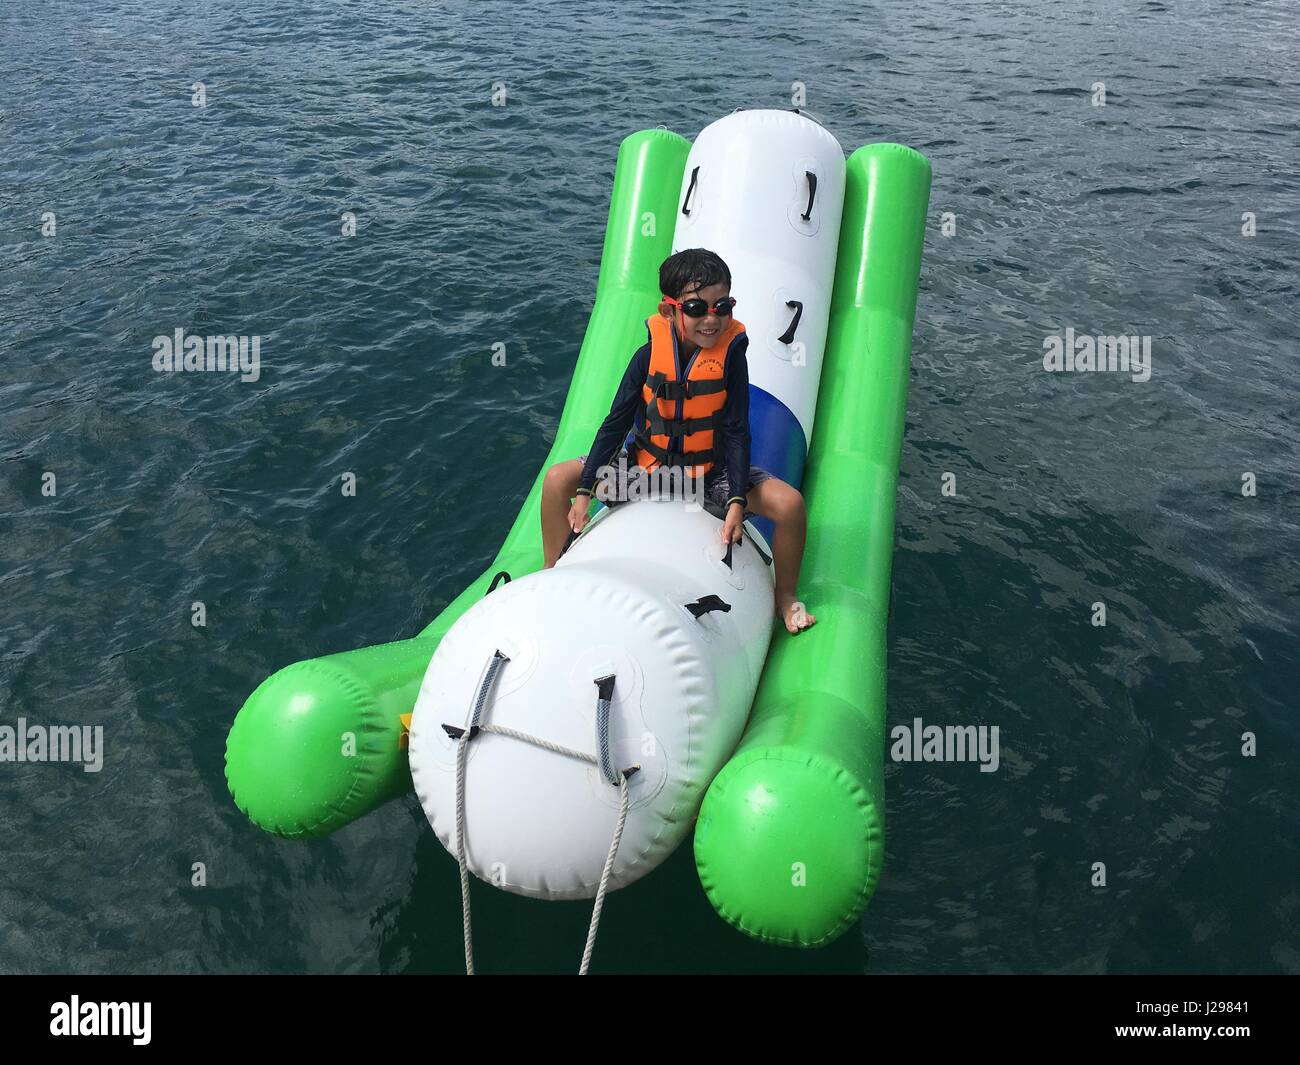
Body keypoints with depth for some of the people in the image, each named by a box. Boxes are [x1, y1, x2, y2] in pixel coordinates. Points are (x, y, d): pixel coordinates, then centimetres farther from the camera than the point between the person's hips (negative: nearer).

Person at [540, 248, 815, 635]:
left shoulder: (731, 356, -16)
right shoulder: (650, 355, -15)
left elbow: (737, 433, -14)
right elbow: (616, 423, -9)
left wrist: (737, 501, -26)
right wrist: (584, 491, -14)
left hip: (711, 470, -1)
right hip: (646, 462, 2)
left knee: (790, 504, -23)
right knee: (557, 480, -13)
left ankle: (785, 596, 5)